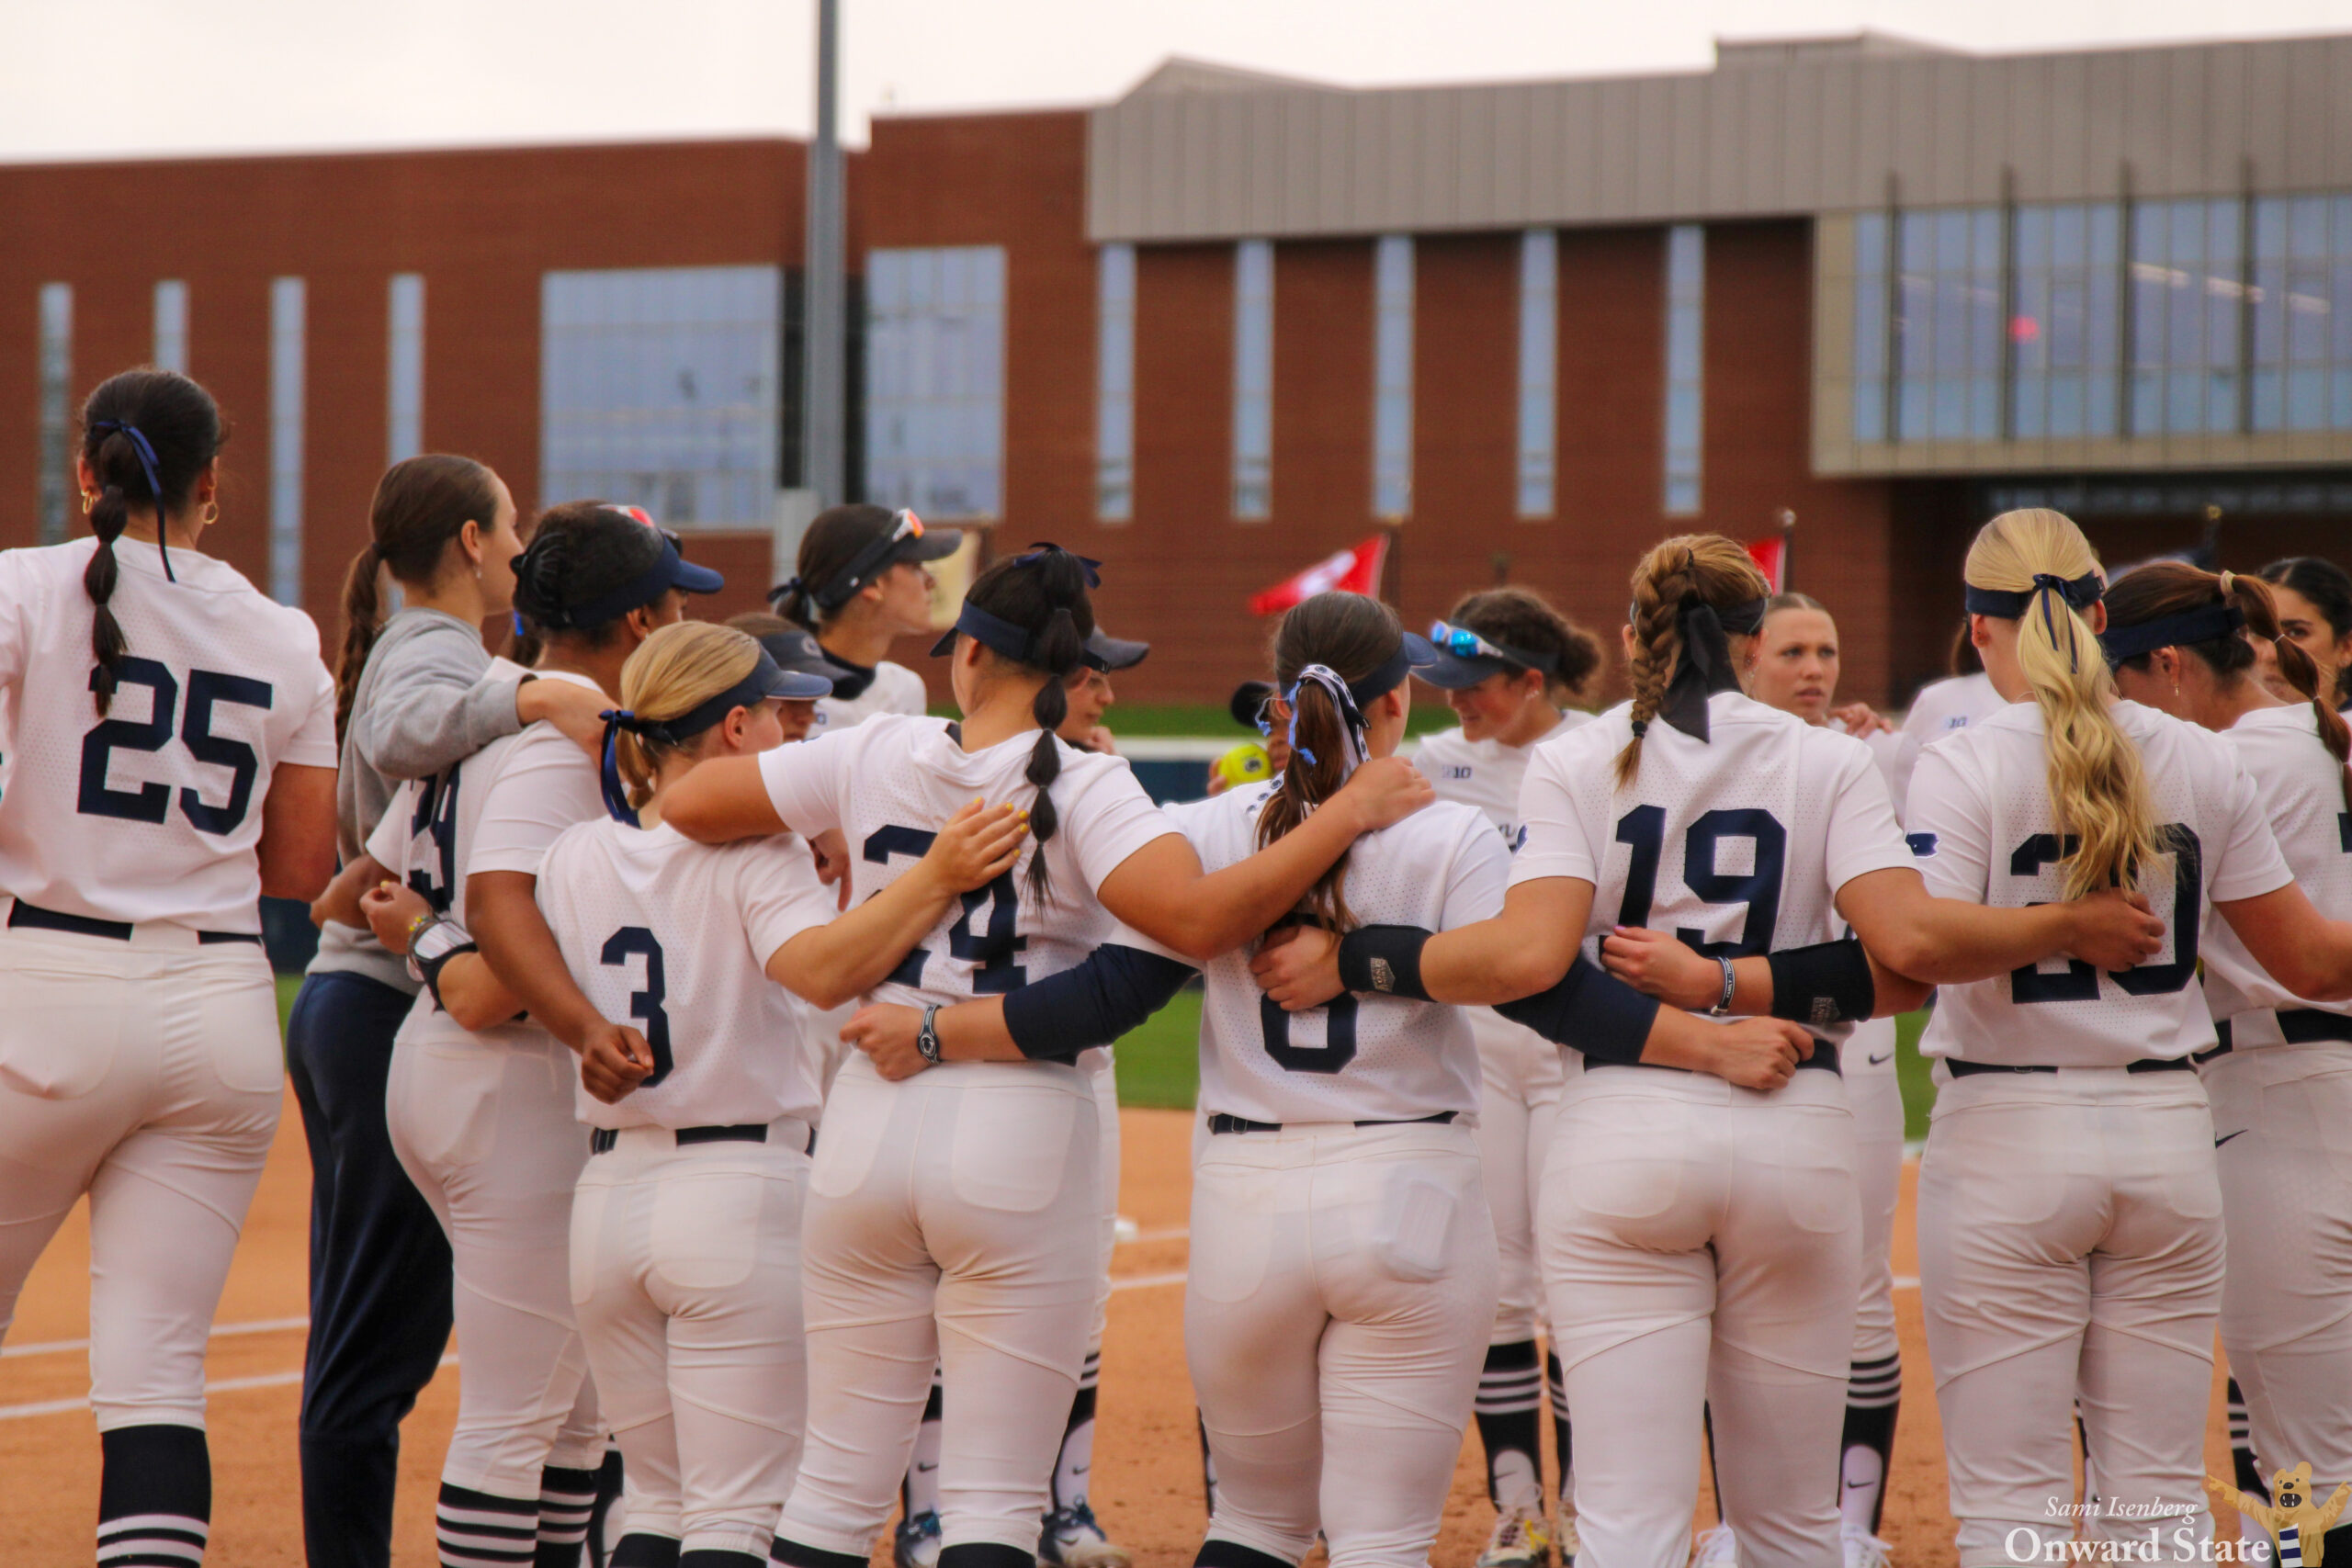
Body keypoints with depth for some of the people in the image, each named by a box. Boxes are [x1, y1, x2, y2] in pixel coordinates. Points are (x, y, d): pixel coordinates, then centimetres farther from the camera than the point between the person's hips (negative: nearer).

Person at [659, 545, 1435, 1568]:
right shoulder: (1082, 790, -8)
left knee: (836, 1484, 12)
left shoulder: (877, 756, 2)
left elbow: (685, 805, 7)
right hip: (1022, 1138, -3)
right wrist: (1350, 811, -18)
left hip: (870, 1125, 3)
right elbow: (1197, 918, -25)